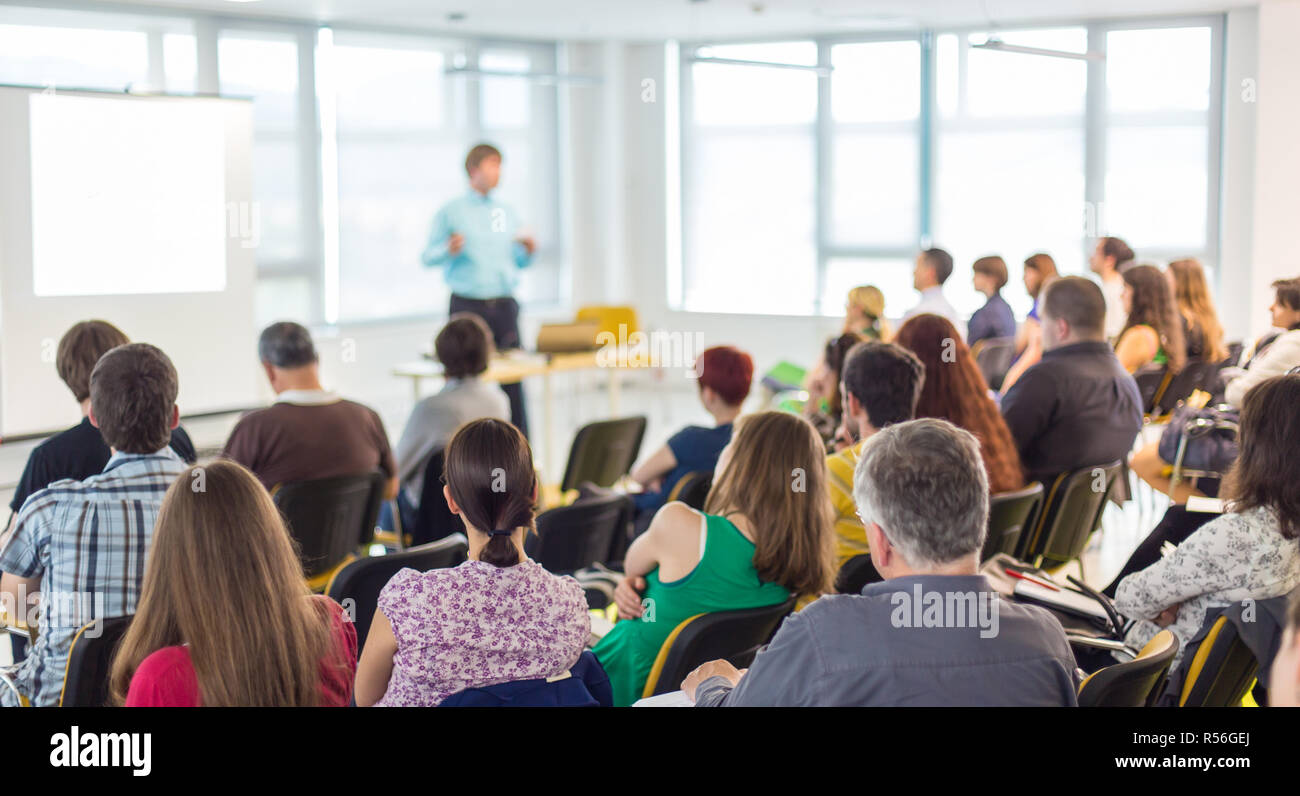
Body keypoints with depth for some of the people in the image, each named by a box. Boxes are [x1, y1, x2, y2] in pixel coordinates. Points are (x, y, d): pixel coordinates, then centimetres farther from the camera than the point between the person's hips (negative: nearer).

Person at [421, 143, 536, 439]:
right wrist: (448, 250, -20)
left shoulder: (507, 213, 14)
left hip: (504, 305, 3)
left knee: (513, 381, 0)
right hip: (468, 306, -3)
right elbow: (427, 258, -1)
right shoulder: (451, 212, 1)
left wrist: (529, 252, -3)